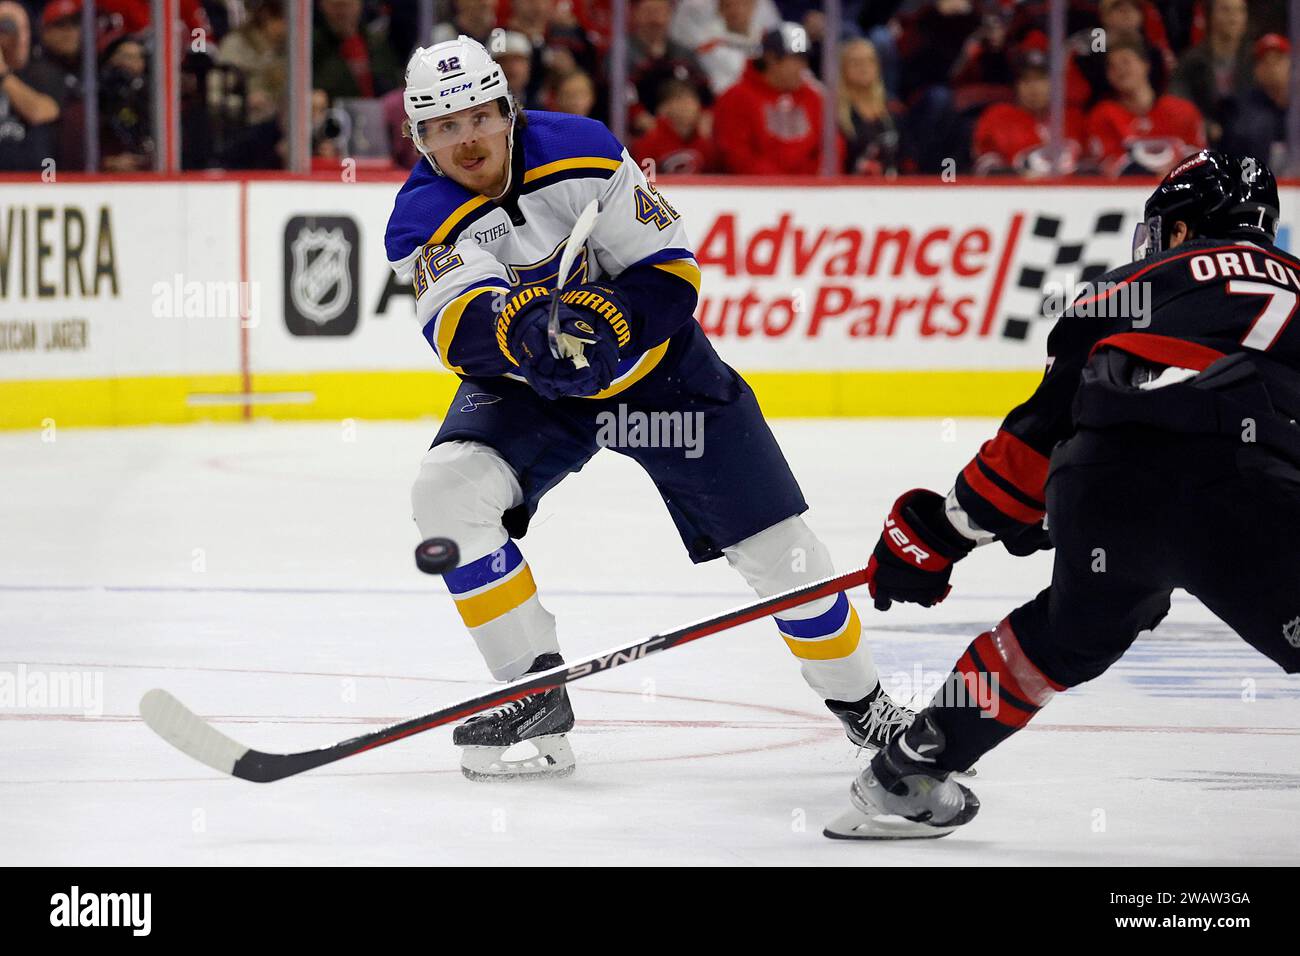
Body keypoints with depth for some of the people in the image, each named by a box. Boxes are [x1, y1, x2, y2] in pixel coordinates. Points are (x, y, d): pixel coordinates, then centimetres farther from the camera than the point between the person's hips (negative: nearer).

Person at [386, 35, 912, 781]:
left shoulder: (582, 155, -21)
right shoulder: (424, 221, -19)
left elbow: (671, 270, -17)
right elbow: (459, 329, -36)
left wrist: (611, 322, -36)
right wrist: (526, 333, -57)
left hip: (654, 363, -1)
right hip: (529, 386, 1)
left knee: (775, 545, -3)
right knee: (448, 493, -24)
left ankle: (863, 703, 20)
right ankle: (535, 693, -13)